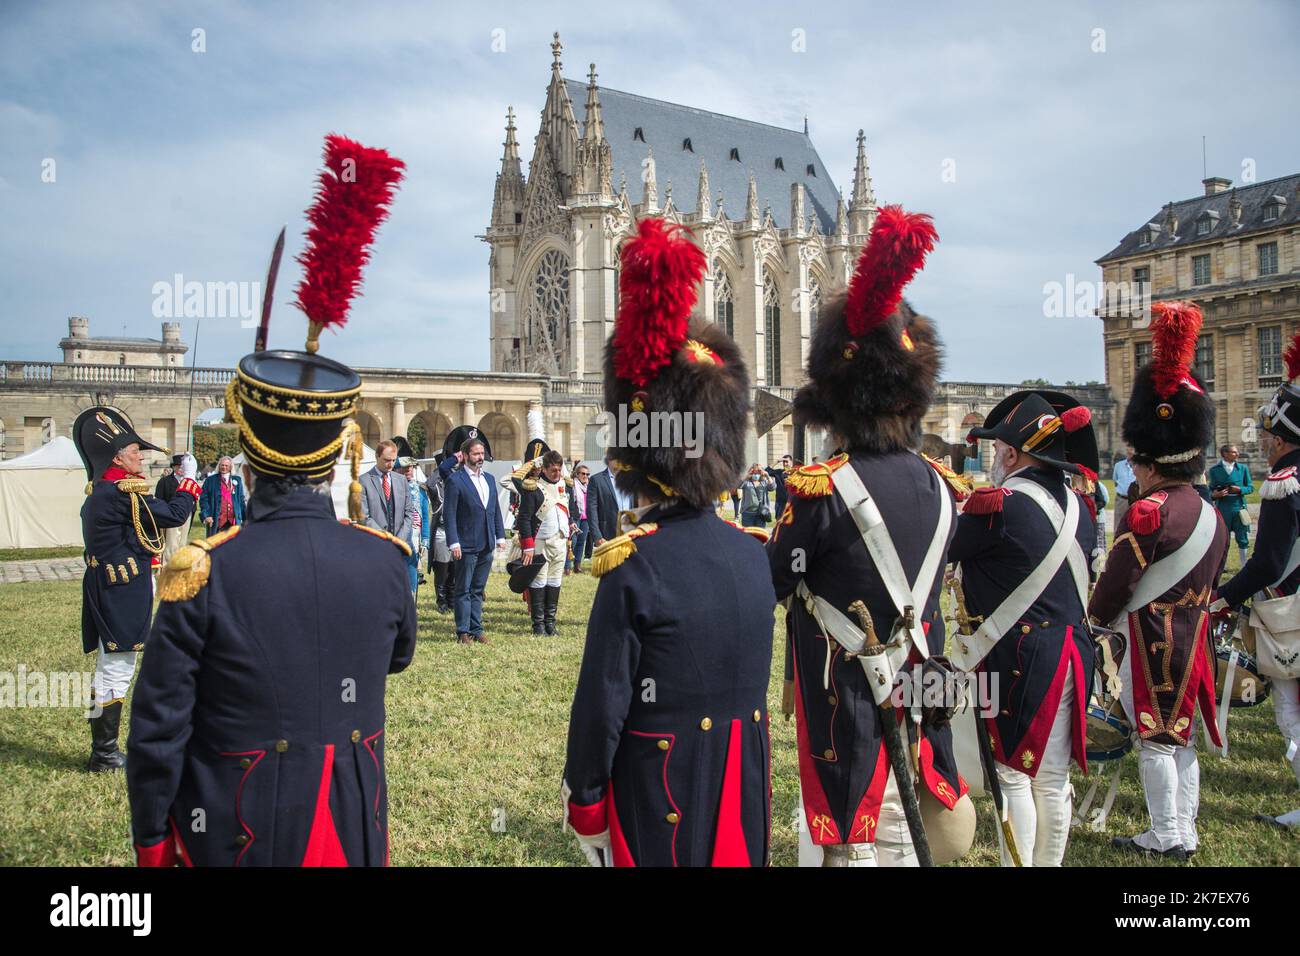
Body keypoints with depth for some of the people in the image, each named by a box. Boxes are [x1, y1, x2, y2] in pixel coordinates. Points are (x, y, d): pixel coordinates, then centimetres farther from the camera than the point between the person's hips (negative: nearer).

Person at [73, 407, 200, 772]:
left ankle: (104, 751, 26)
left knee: (111, 667, 17)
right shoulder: (122, 492, -19)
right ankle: (104, 755, 4)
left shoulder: (100, 491, 12)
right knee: (117, 669, -4)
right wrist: (187, 493, 4)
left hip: (107, 589, 11)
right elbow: (171, 515, -13)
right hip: (121, 595, -11)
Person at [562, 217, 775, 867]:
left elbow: (601, 702, -16)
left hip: (657, 787, -5)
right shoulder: (753, 553, -3)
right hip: (742, 786, 5)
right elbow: (754, 675, 8)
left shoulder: (633, 569, -20)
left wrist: (583, 803, -4)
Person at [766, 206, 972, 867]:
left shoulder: (819, 489, -21)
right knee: (900, 842, 19)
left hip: (847, 713, -6)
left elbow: (769, 583, -10)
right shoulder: (938, 485, -1)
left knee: (853, 845, 6)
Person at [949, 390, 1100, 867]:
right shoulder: (1079, 505, 6)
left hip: (1017, 659, -7)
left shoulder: (1000, 504, -17)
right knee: (1053, 777, 15)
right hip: (1073, 654, 7)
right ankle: (1049, 862, 26)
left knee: (1013, 774, 4)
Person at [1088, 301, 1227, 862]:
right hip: (1193, 639, 8)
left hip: (1151, 640, -8)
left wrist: (1099, 618, 2)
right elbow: (1210, 583, 14)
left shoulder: (1146, 512, -19)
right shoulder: (1212, 515, 7)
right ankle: (1185, 829, 21)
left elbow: (1116, 581, -15)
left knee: (1154, 738, 1)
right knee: (1181, 734, 14)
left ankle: (1167, 836, 8)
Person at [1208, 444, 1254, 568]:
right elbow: (1211, 489, 5)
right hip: (1223, 508, -1)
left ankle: (1244, 565, 16)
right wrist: (1215, 494, -18)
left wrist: (1239, 489, -13)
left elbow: (1250, 487, 7)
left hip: (1239, 507, 1)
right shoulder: (1215, 470, 1)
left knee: (1242, 538, 5)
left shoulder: (1243, 468, 5)